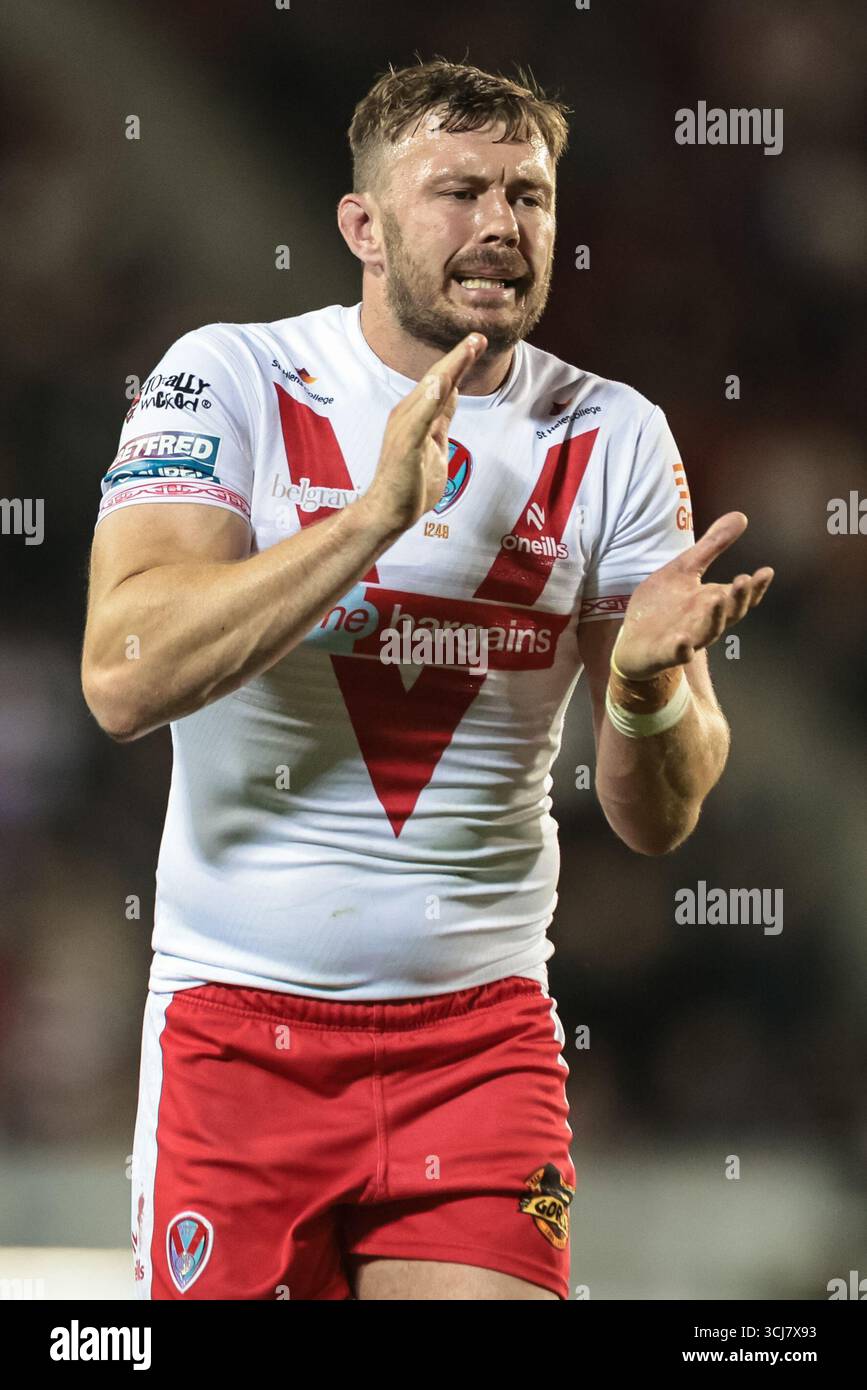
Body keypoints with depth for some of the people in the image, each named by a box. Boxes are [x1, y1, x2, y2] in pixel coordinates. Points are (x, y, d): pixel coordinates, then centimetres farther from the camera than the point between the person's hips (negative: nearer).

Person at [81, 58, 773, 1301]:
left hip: (481, 1032, 2)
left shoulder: (612, 439, 2)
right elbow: (124, 679, -19)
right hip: (241, 1021, -1)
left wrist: (647, 685, -23)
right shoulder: (233, 381, -4)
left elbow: (657, 818, -1)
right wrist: (378, 514, -24)